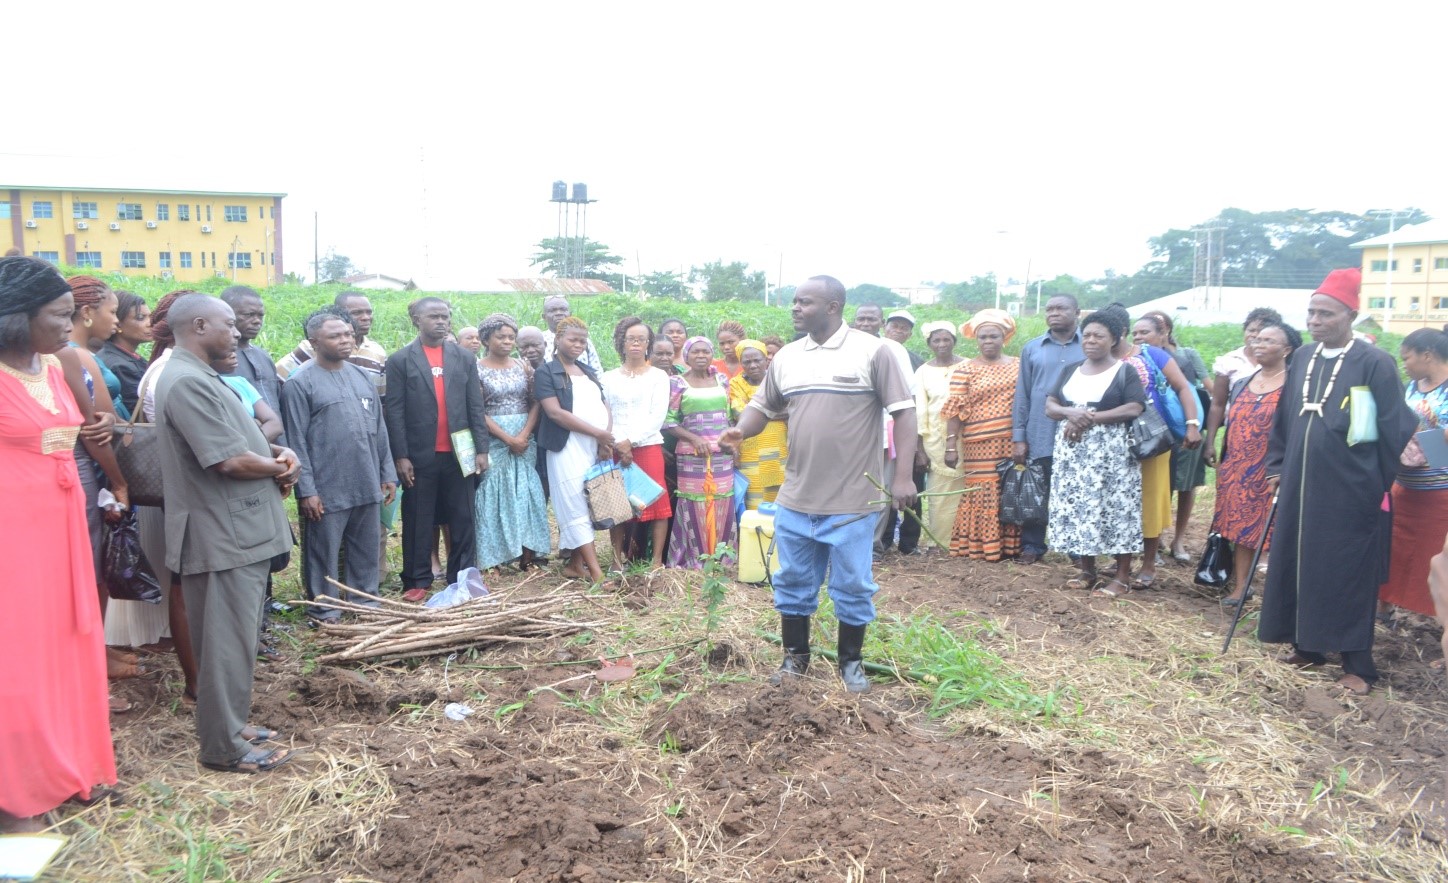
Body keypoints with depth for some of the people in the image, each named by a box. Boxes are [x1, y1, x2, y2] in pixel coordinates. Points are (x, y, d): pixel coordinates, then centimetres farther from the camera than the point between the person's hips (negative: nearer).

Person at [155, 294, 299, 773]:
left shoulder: (202, 377, 16)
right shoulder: (187, 382, -19)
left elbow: (240, 438, 22)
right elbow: (230, 460, -24)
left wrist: (277, 453, 1)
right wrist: (280, 468, -5)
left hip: (241, 531, 11)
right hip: (223, 536, -11)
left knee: (237, 638, 19)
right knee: (228, 642, -1)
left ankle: (231, 724, 31)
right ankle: (224, 747, 10)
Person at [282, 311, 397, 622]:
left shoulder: (362, 377, 10)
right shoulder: (300, 383, -9)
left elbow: (379, 430, 13)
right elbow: (296, 442, -11)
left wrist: (388, 474, 10)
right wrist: (306, 490, -14)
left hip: (368, 486, 6)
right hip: (327, 490, -6)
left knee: (367, 551, 15)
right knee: (324, 555, 5)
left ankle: (365, 601, 29)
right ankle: (326, 613, 18)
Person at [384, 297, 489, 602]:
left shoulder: (465, 358, 8)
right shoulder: (400, 360, 0)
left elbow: (476, 406, 6)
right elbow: (394, 411, -4)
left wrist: (481, 449, -1)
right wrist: (400, 456, -10)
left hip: (458, 453, 2)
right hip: (419, 455, -2)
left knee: (462, 519, 7)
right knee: (418, 521, 5)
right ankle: (417, 582, 14)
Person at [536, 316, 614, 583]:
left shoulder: (588, 371, 18)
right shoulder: (546, 373, -1)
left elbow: (605, 406, 14)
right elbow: (555, 412, -13)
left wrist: (607, 438, -6)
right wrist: (598, 433, -15)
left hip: (596, 448, 6)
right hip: (569, 448, -6)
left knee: (586, 506, 7)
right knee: (576, 508, -9)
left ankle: (575, 563, 14)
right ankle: (596, 572, -14)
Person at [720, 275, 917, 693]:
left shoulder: (872, 351, -8)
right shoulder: (786, 357, 7)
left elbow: (904, 411, -9)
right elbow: (762, 406, 14)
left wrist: (903, 475, -16)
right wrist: (740, 431, -9)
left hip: (852, 500, -4)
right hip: (795, 498, 4)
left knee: (852, 586, 8)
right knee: (793, 582, 13)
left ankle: (851, 661, 26)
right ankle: (795, 656, 30)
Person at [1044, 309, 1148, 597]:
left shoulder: (1124, 371, 0)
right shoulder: (1069, 370, 15)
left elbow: (1134, 409, -12)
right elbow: (1049, 406, 10)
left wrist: (1090, 419, -16)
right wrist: (1070, 413, -13)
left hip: (1111, 452, -5)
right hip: (1071, 452, 5)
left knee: (1114, 509, -6)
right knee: (1076, 509, 5)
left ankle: (1122, 576, 0)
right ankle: (1086, 570, 16)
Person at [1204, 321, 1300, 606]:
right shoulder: (1241, 383, 12)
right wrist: (1223, 461, 15)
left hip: (1273, 473, -6)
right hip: (1237, 470, 6)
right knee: (1240, 527, 10)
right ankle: (1240, 586, 18)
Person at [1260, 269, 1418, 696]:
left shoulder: (1374, 363, -10)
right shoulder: (1302, 360, 8)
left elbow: (1394, 428, -7)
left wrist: (1382, 484, -4)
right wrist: (1277, 466, 13)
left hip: (1350, 490, -6)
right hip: (1300, 486, 6)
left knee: (1349, 572, 1)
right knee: (1297, 563, 10)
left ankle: (1357, 665, 11)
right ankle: (1307, 646, 25)